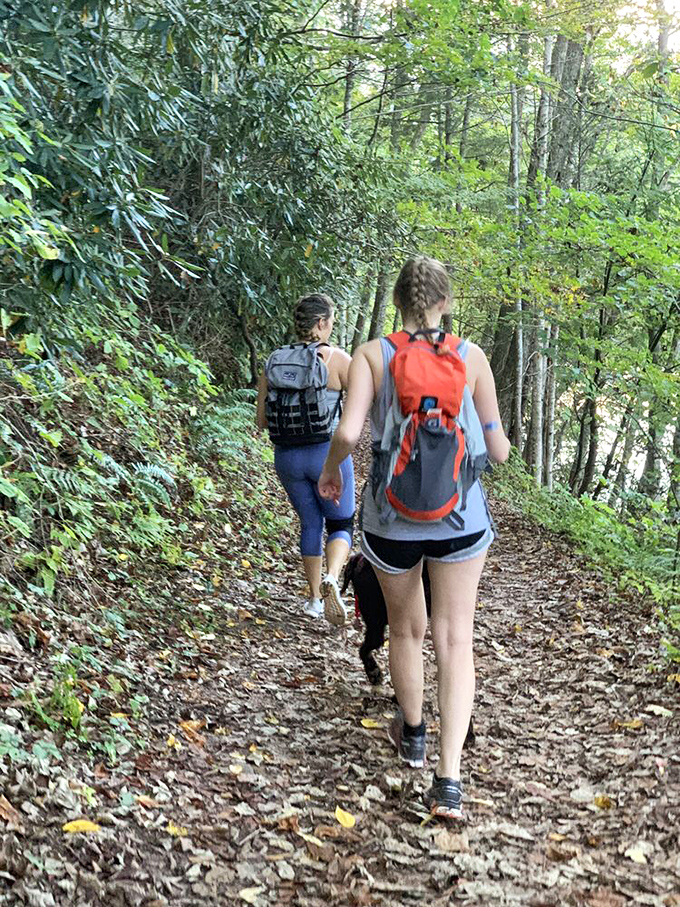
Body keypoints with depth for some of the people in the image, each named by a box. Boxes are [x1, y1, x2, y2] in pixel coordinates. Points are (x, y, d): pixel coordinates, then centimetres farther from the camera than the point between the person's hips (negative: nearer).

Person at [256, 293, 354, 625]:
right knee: (341, 524, 13)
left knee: (310, 523, 21)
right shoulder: (336, 359, -11)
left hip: (287, 456, 4)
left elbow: (262, 420, 4)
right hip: (328, 453, -4)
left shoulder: (274, 362, 1)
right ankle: (331, 579, -15)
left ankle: (314, 599, 25)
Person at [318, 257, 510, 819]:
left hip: (392, 516, 1)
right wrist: (501, 443, 22)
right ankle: (448, 780, -3)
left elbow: (348, 433, -19)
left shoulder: (373, 354, -7)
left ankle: (412, 736, 43)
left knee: (407, 630, 22)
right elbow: (498, 450, -1)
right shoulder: (471, 357, -4)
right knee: (455, 641, 6)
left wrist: (331, 469, 2)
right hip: (460, 516, 0)